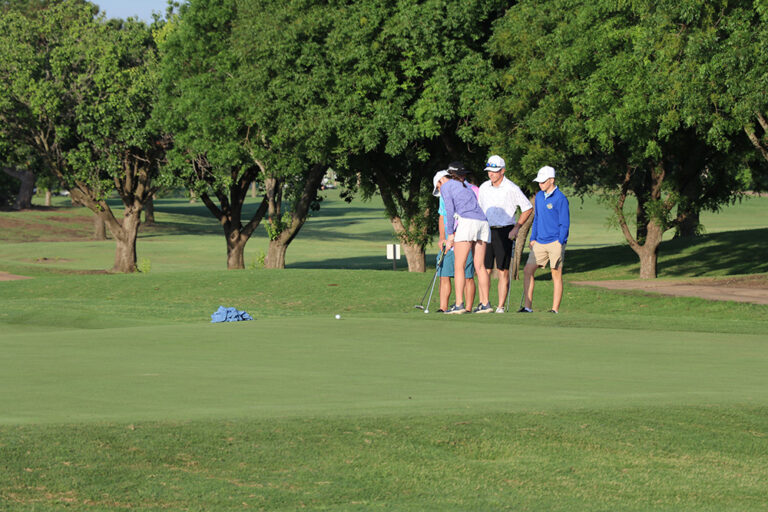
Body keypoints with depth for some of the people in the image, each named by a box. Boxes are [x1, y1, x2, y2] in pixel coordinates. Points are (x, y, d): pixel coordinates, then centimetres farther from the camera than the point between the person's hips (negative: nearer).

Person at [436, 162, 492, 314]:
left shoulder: (446, 187, 11)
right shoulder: (467, 187, 30)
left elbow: (450, 210, 0)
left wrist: (450, 234, 2)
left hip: (467, 222, -6)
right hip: (483, 222, 6)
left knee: (459, 266, -6)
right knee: (480, 266, 7)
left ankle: (459, 305, -14)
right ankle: (485, 303, 2)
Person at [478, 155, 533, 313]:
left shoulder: (512, 189, -6)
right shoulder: (484, 188, 9)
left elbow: (528, 208, 0)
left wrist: (517, 228, -6)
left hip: (504, 233, -4)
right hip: (486, 232, 4)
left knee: (503, 271, -4)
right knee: (484, 270, -1)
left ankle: (501, 307, -1)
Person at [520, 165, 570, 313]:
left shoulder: (560, 199, -9)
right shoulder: (539, 196, 12)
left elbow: (565, 223, -9)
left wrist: (560, 243, -14)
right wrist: (533, 239, 15)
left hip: (555, 243, -7)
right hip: (540, 243, 7)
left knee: (556, 275, -1)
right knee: (528, 271, -1)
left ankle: (555, 309, 3)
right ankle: (528, 306, 1)